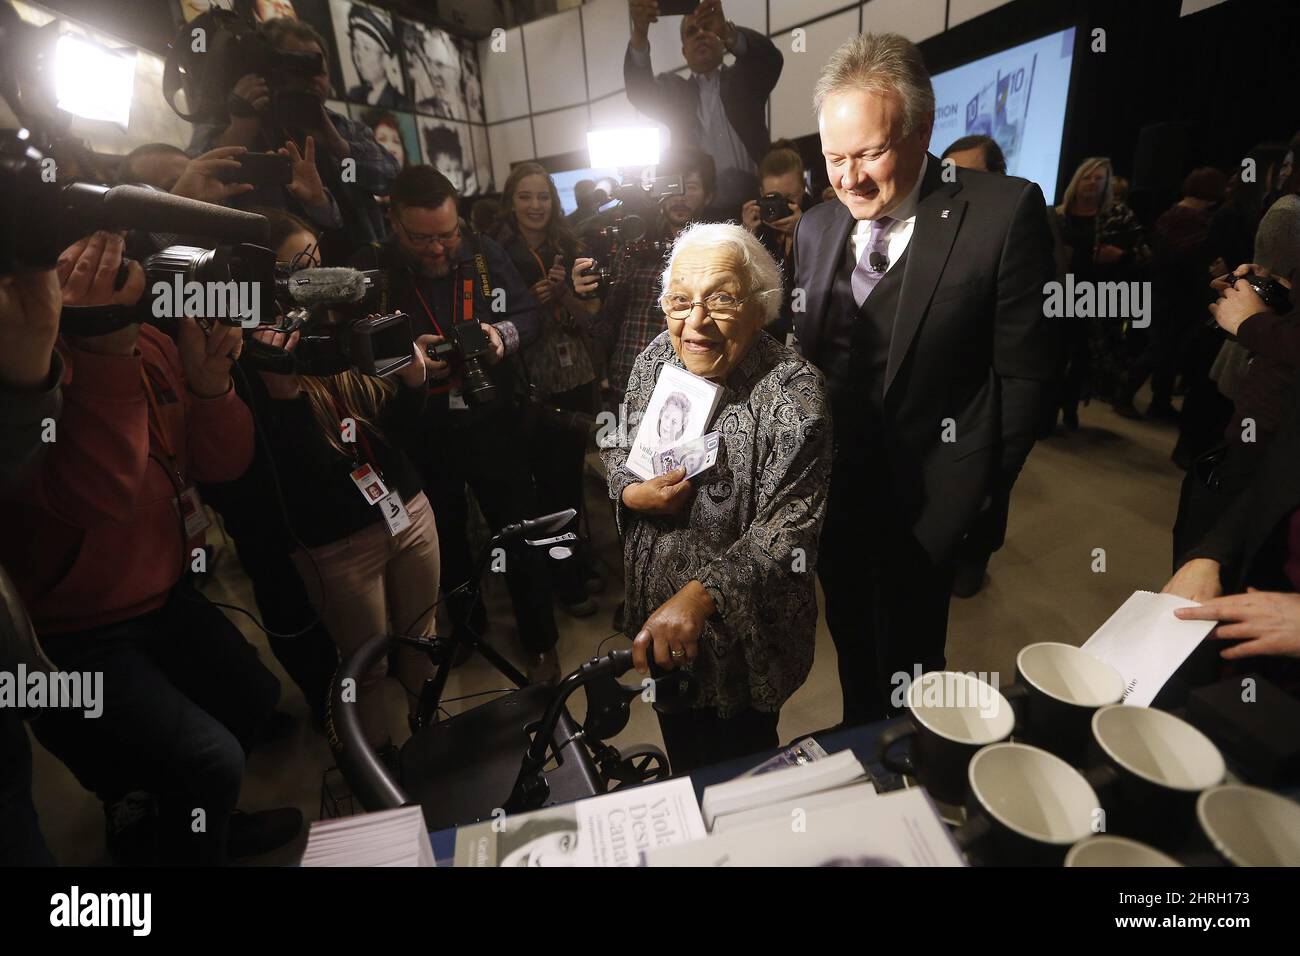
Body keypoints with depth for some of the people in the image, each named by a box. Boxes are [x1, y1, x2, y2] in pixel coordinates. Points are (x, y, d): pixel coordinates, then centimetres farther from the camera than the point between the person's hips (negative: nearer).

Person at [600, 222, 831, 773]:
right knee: (682, 752, 30)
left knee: (743, 757, 22)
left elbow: (789, 528, -28)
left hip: (745, 631, -5)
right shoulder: (656, 359, -7)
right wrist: (633, 493, -15)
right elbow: (616, 443, 7)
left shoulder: (793, 391, -24)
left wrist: (700, 596, -40)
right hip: (657, 610, 6)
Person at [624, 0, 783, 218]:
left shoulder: (743, 78, 16)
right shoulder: (675, 90, 17)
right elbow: (639, 91, -2)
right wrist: (640, 33, -21)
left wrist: (727, 30, -23)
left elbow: (771, 57, -4)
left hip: (753, 204, 1)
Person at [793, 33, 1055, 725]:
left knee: (908, 673, 15)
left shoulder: (1003, 212, -13)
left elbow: (1021, 373, -10)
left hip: (923, 505, -4)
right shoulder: (816, 226, 2)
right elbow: (802, 357, 7)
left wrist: (980, 497, -6)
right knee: (854, 658, 24)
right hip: (833, 497, 5)